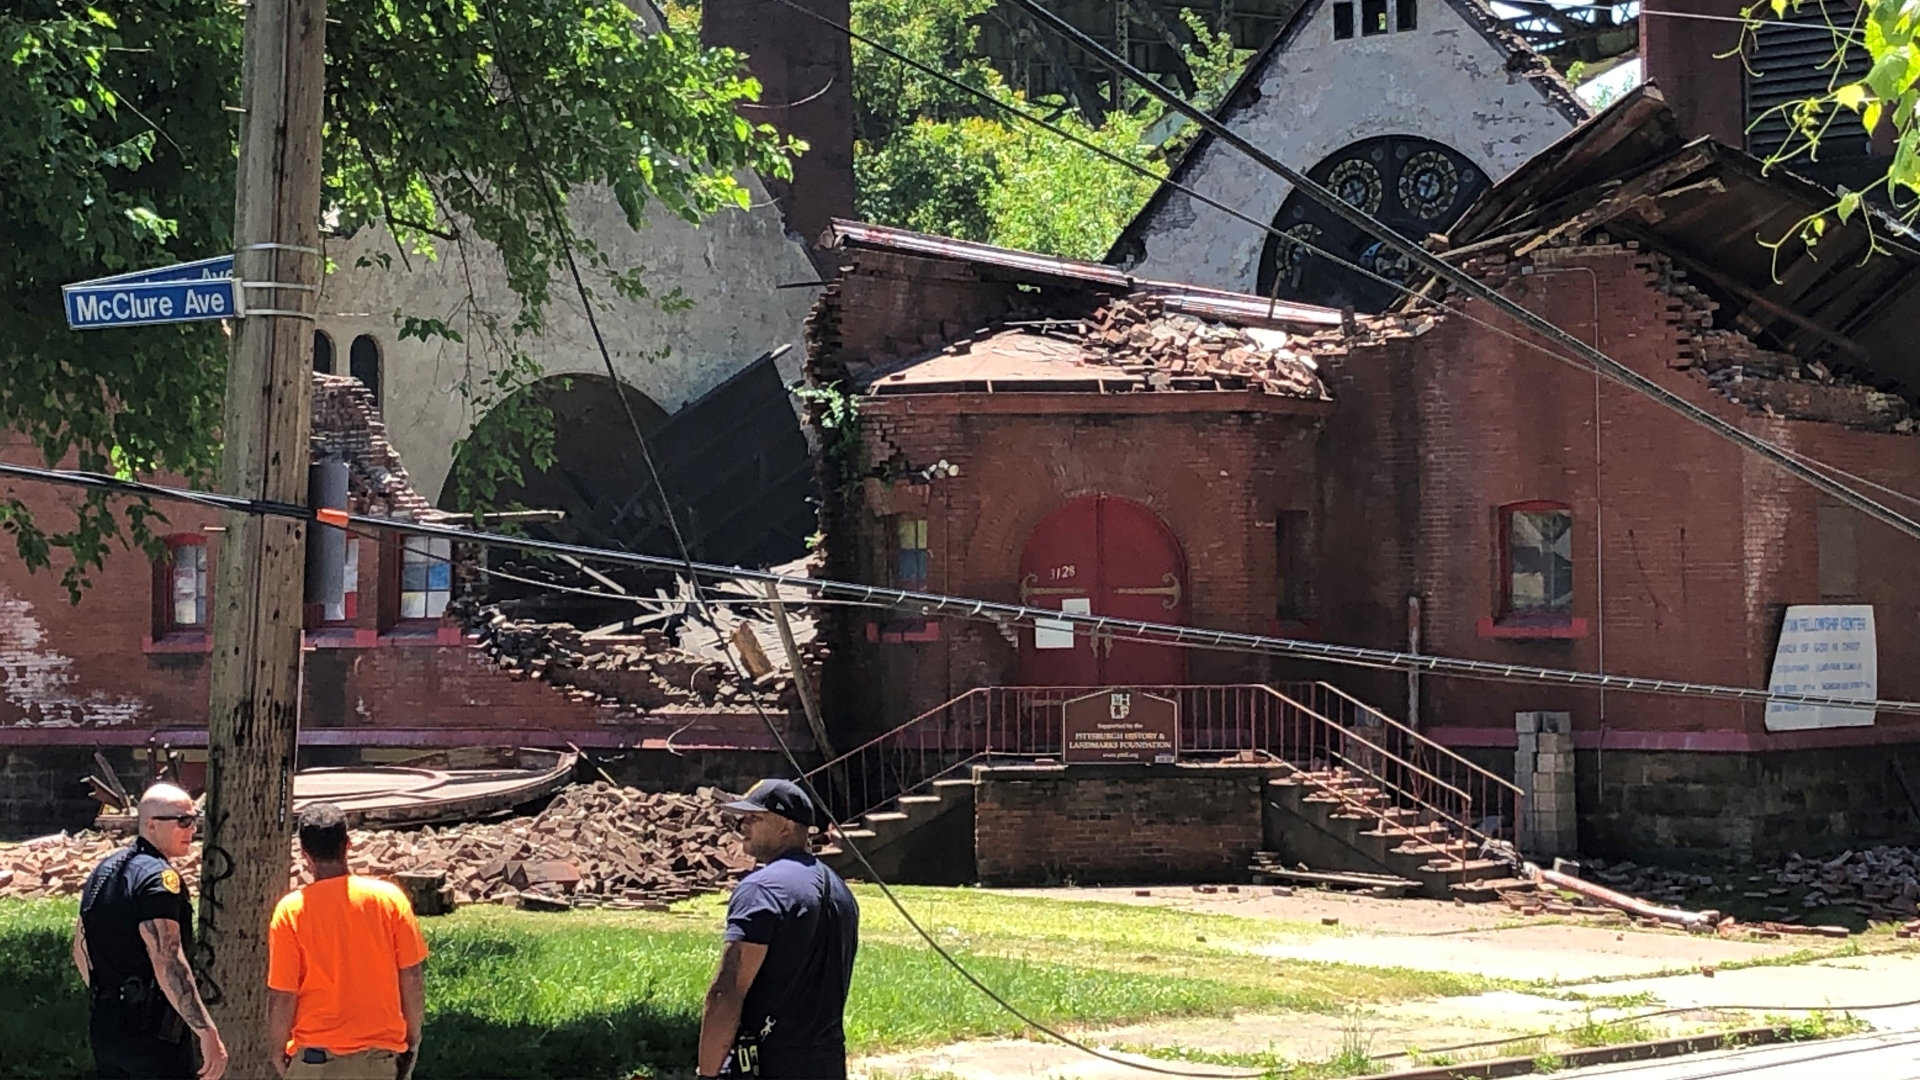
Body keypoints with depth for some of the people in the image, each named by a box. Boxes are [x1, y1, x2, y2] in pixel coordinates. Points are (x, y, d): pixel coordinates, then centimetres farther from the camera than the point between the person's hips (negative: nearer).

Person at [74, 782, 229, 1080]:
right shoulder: (159, 877, -15)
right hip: (151, 1032, -9)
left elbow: (81, 949, 22)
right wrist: (208, 1032, -26)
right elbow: (167, 963, -25)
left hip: (105, 1025, 9)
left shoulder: (104, 871, 13)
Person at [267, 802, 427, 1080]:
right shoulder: (389, 898, -6)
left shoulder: (291, 911, -10)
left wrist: (279, 1049, 8)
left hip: (316, 1057, -1)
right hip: (380, 1056, 1)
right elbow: (411, 979, -3)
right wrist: (413, 1041, 10)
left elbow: (282, 995, -8)